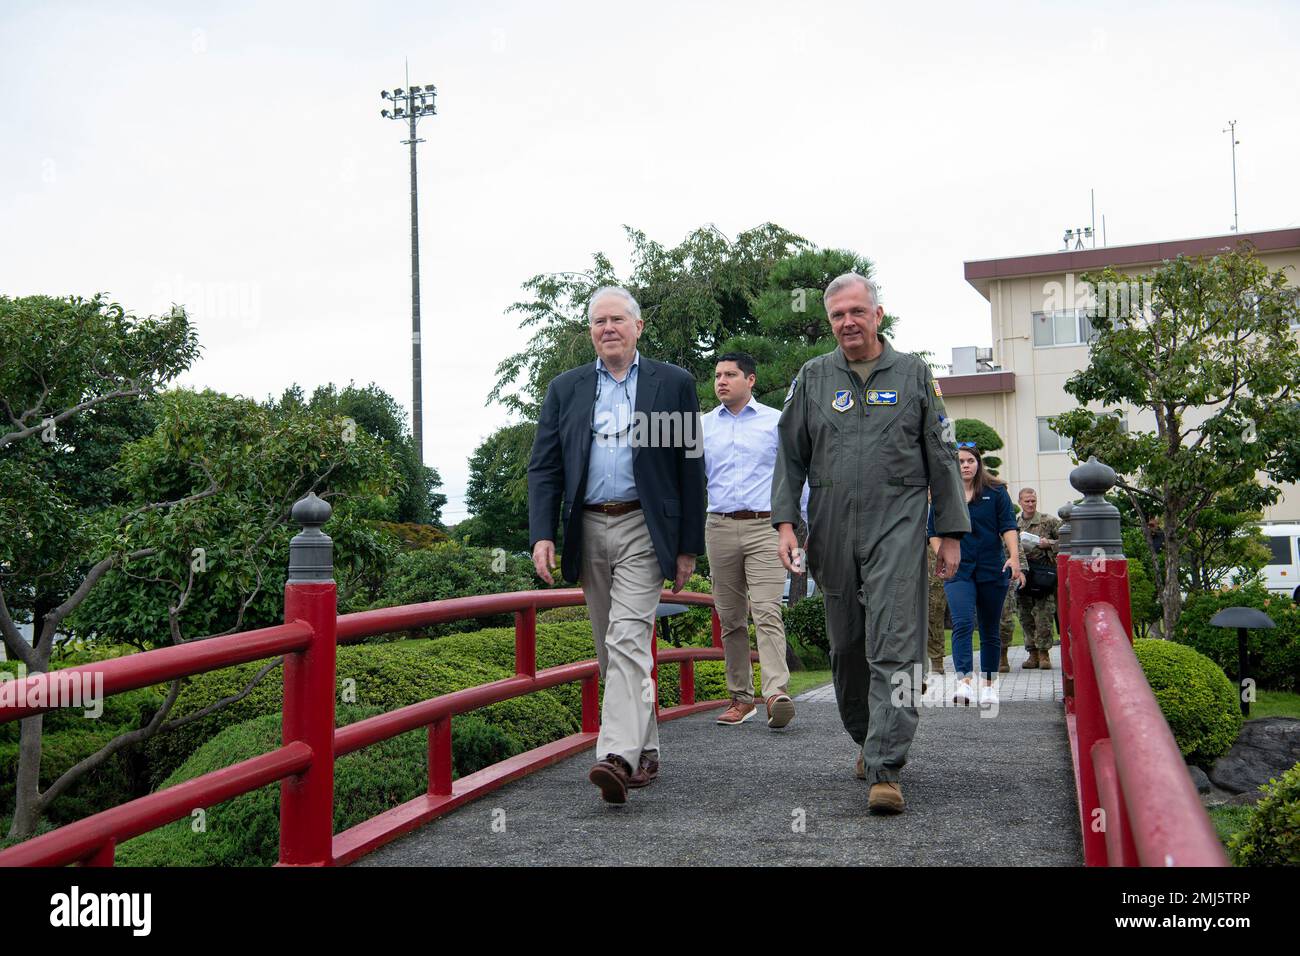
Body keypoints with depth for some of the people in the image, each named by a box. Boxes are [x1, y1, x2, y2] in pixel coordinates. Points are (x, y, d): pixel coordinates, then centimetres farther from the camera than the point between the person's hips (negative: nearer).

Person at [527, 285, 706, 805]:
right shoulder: (565, 389, 10)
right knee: (610, 649, 11)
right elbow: (544, 467, 7)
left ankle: (619, 757, -22)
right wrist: (542, 534, -7)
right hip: (588, 530, 4)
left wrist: (688, 546, -1)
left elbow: (691, 468, 2)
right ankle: (645, 751, 24)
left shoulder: (673, 384, 3)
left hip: (642, 528, -4)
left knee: (628, 640, -16)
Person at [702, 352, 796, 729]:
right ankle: (741, 697, 14)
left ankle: (776, 693, -23)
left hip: (764, 527, -3)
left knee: (767, 612, -15)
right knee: (730, 618, 6)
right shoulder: (703, 426, 13)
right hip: (720, 528, 3)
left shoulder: (776, 422, 6)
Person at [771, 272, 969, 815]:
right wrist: (785, 521, -3)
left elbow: (941, 457, 9)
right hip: (832, 531, 2)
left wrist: (951, 532, 4)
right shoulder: (812, 378, 11)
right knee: (846, 647, 10)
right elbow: (790, 455, 9)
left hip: (897, 525, -2)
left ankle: (885, 768, -11)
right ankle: (866, 738, 30)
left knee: (893, 646, -11)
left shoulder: (913, 374, 8)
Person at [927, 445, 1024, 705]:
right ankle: (964, 680, -30)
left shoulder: (996, 492, 6)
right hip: (958, 571, -1)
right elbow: (934, 532, 11)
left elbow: (1008, 526, -1)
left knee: (989, 630, 9)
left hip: (992, 571, 1)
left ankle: (988, 684, 19)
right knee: (962, 623, -19)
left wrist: (1014, 558, -13)